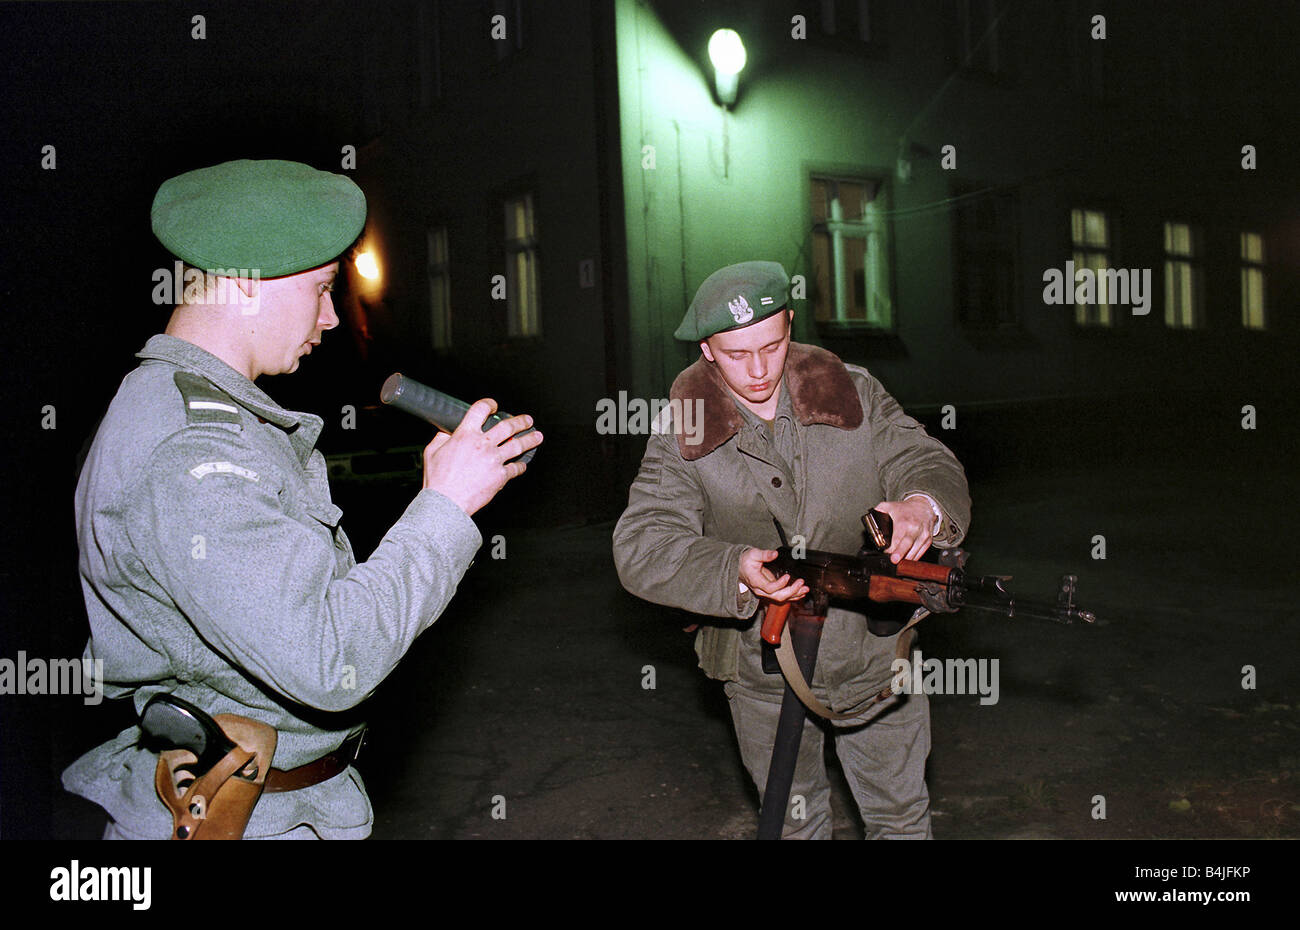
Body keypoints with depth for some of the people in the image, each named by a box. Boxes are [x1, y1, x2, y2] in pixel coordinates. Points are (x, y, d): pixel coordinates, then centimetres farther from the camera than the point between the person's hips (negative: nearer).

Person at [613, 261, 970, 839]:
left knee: (902, 817, 19)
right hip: (763, 672, -1)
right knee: (793, 821, 22)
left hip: (874, 656, 1)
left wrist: (924, 505, -33)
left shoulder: (853, 394, -5)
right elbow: (640, 547, -20)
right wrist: (736, 570, -38)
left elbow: (929, 463, -8)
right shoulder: (682, 433, -11)